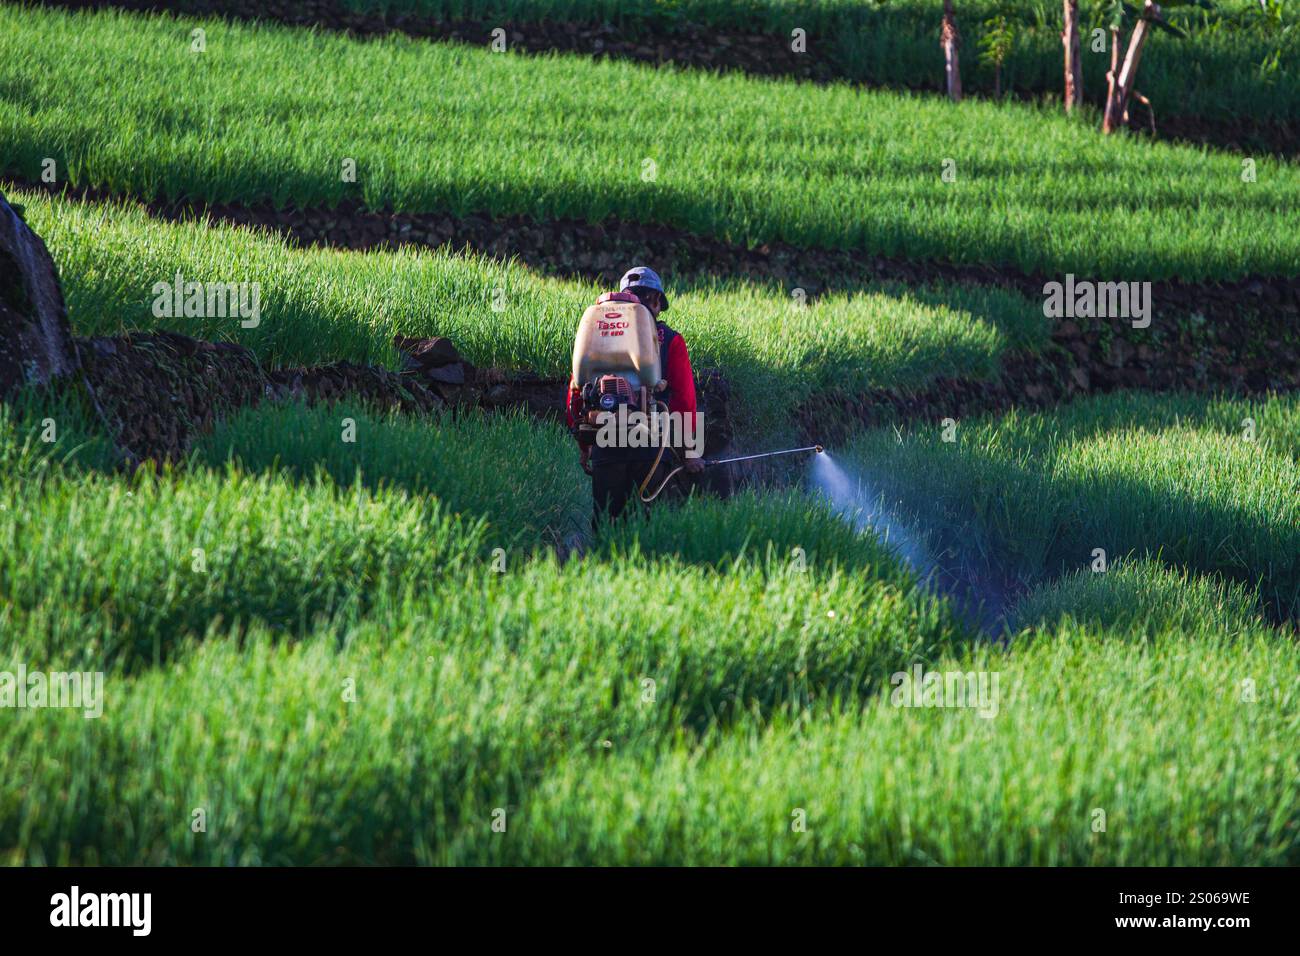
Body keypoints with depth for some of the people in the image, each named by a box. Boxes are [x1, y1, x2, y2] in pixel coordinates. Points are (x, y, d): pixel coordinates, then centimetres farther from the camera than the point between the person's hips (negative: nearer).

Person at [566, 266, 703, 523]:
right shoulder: (670, 340, 4)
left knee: (605, 521, 7)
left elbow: (576, 392, 11)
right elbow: (684, 398, -1)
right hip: (650, 444, -2)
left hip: (605, 444, 2)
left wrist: (584, 447, 20)